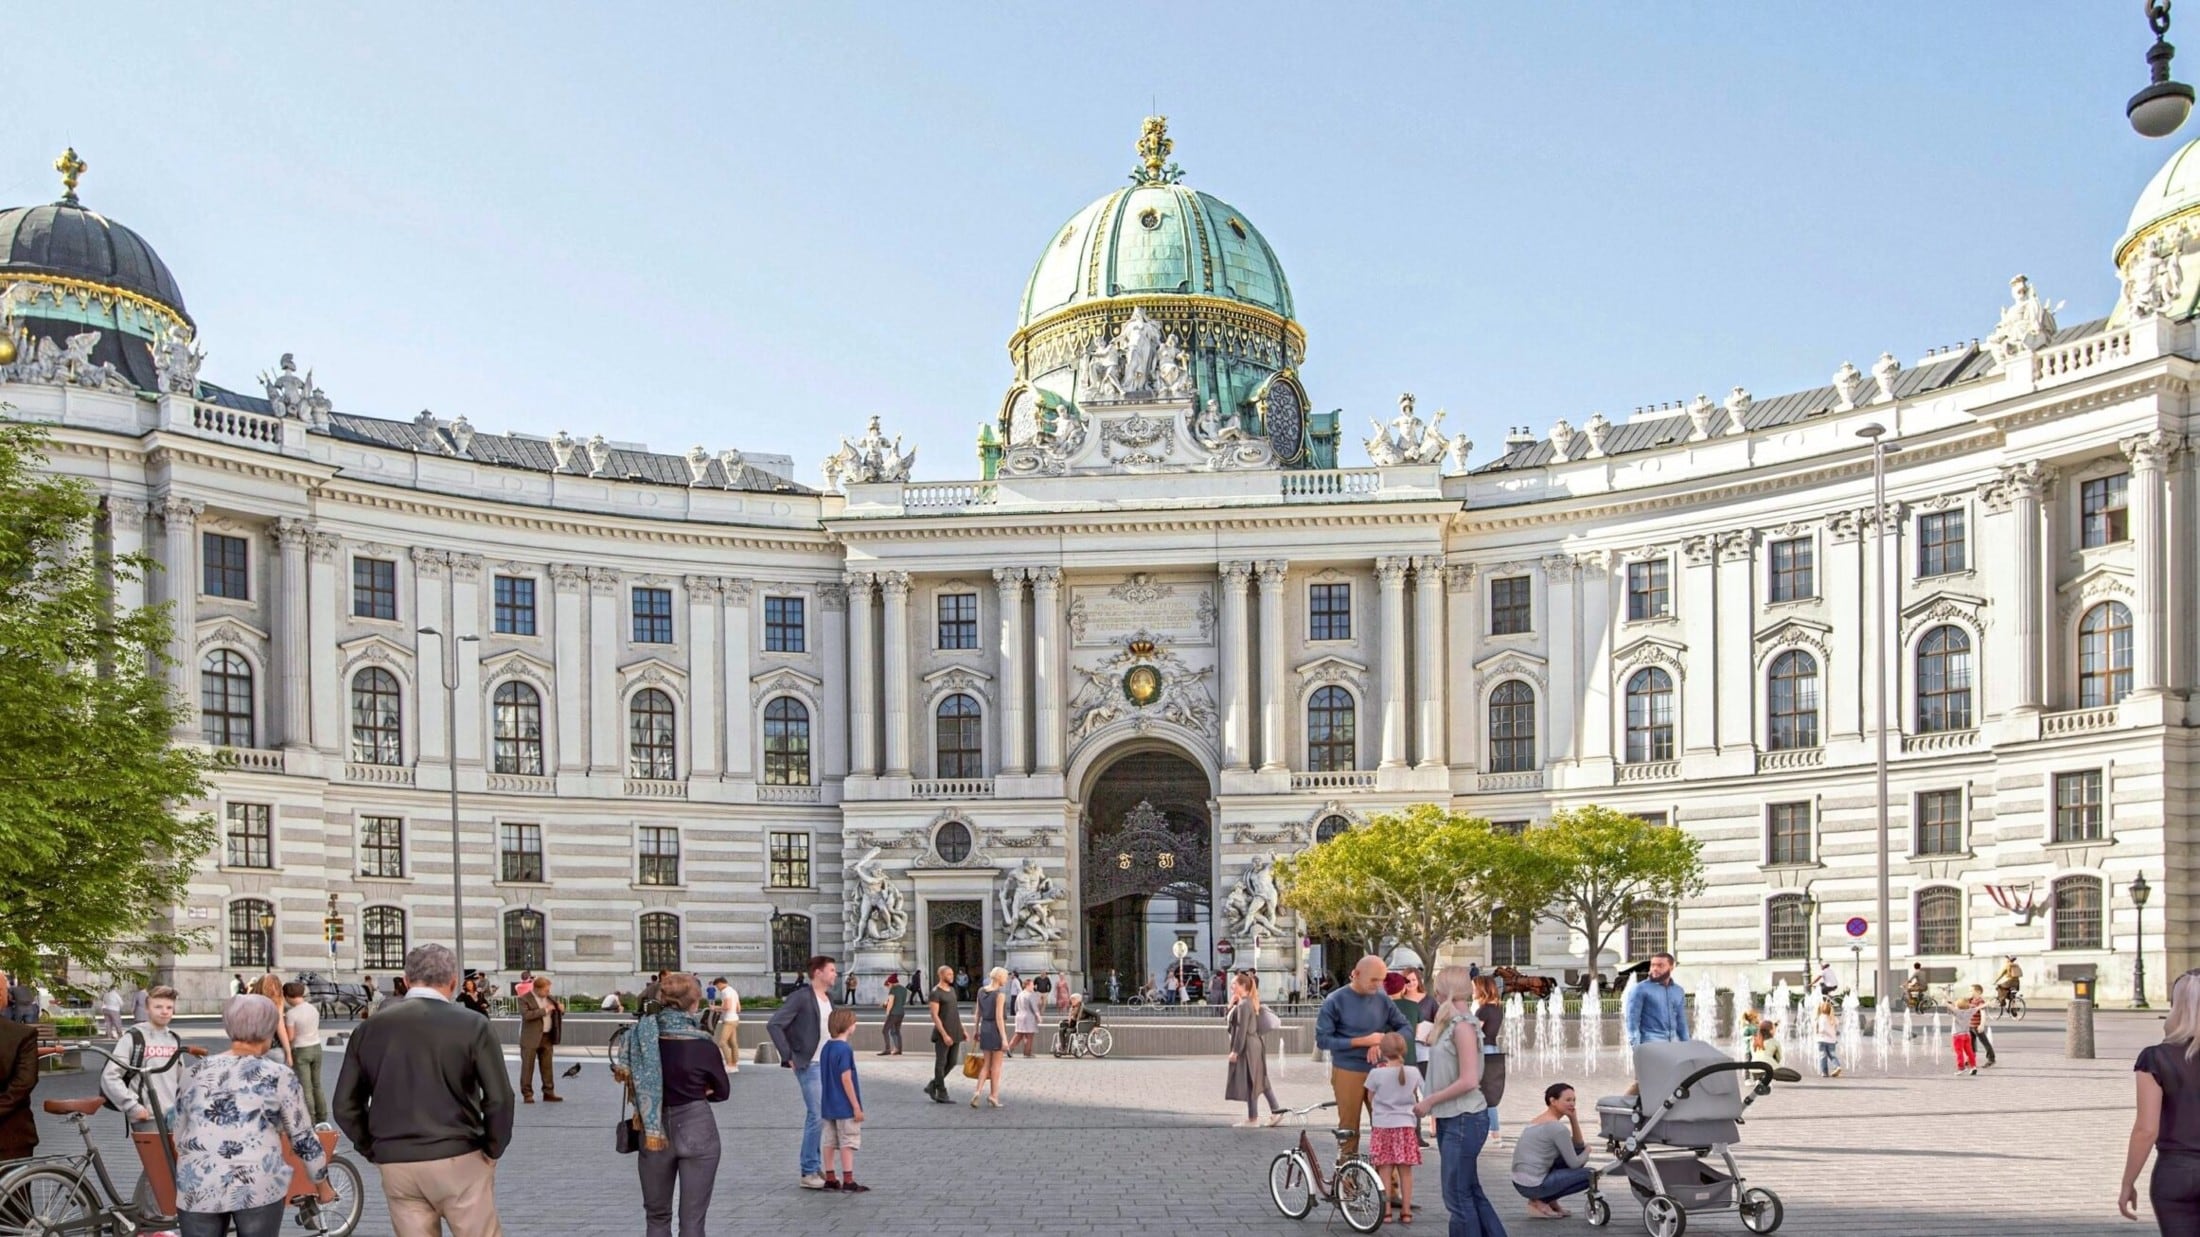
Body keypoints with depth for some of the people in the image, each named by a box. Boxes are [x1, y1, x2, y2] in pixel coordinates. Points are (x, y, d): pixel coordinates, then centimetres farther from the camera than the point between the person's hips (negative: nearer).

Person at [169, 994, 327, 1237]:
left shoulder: (197, 1074, 15)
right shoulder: (278, 1075, 4)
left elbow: (180, 1139, 22)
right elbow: (303, 1138, 9)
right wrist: (322, 1181, 22)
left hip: (196, 1189, 3)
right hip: (259, 1187, -3)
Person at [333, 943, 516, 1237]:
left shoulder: (369, 1029, 5)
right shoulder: (473, 1026, -6)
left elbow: (345, 1105, 6)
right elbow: (499, 1099, -10)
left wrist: (374, 1151, 14)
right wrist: (492, 1149, 3)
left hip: (396, 1166, 3)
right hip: (458, 1160, -3)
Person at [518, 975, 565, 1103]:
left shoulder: (550, 998, 12)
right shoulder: (524, 999, -8)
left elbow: (557, 1014, 21)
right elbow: (526, 1015, -22)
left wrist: (561, 1009, -3)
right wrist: (545, 1010, -21)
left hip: (547, 1038, 6)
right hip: (531, 1038, -6)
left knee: (547, 1066, 8)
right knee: (528, 1067, -1)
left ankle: (549, 1093, 14)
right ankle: (527, 1094, 3)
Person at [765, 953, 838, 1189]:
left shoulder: (829, 997, 11)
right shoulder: (801, 997, -13)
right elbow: (774, 1025, -17)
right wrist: (788, 1057, -16)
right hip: (809, 1065, -8)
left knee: (820, 1117, 12)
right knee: (816, 1116, -8)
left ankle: (814, 1167, 21)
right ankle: (808, 1172, 0)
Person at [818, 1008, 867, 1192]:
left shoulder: (827, 1047, 7)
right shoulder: (845, 1049, -18)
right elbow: (846, 1079, -20)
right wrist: (857, 1106, -15)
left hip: (829, 1106, 8)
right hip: (845, 1107, -8)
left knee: (830, 1142, 12)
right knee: (848, 1143, -2)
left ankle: (830, 1179, 16)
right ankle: (848, 1181, -2)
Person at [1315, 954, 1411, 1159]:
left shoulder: (1382, 1000, 3)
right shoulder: (1335, 1001, -7)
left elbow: (1405, 1027, 9)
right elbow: (1322, 1040, -10)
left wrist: (1383, 1043, -11)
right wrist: (1362, 1041, -16)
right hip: (1348, 1072, -3)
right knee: (1348, 1130, 5)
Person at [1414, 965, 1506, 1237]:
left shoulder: (1463, 1026, -15)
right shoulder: (1450, 1024, 12)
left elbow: (1468, 1081, -21)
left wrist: (1430, 1101, -14)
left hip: (1464, 1120, -9)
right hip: (1450, 1120, 9)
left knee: (1458, 1198, -4)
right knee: (1471, 1194, 15)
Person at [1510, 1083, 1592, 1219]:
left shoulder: (1540, 1120, 14)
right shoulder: (1557, 1128, -15)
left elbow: (1578, 1145, 18)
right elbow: (1574, 1164, -9)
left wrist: (1573, 1119, 5)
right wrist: (1587, 1150, 11)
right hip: (1534, 1186, -9)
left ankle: (1550, 1201, 13)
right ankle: (1541, 1202, -1)